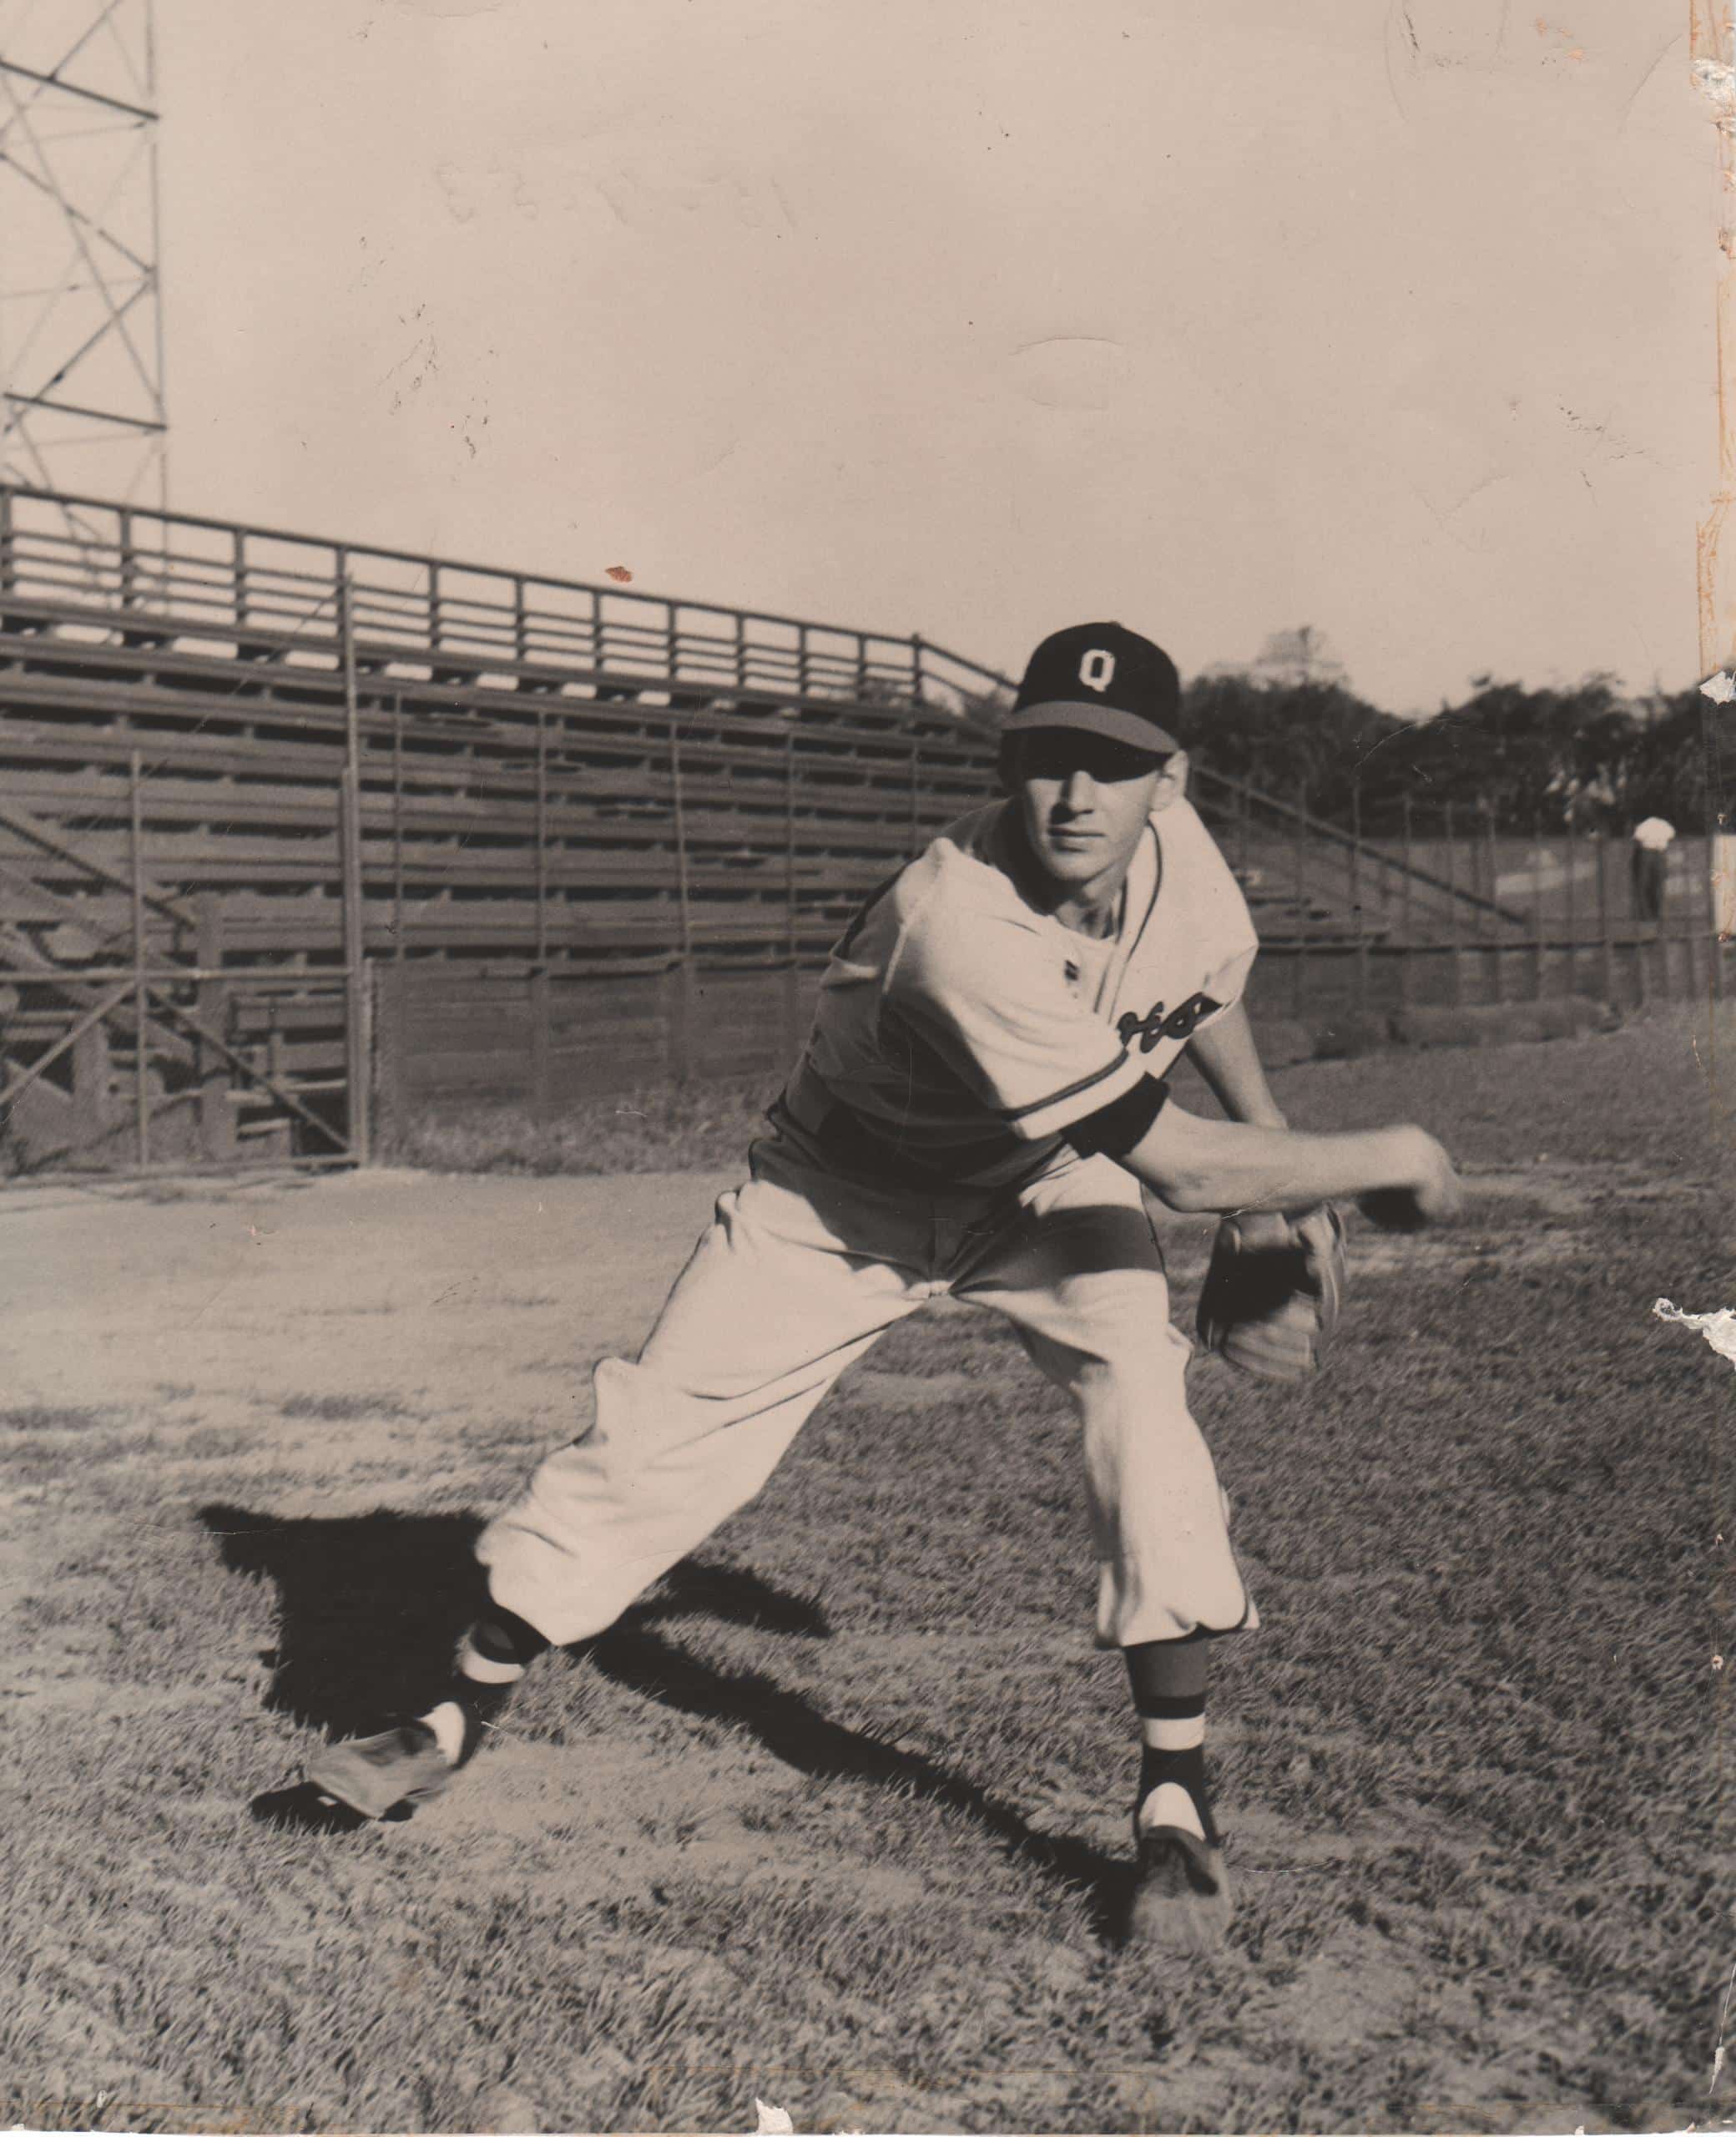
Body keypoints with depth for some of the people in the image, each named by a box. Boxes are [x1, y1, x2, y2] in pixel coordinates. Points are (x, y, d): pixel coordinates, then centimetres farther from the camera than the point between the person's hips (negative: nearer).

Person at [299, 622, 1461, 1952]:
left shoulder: (1174, 843, -19)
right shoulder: (962, 927, -40)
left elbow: (1206, 982, 9)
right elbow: (1179, 1164, -37)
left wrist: (1278, 1153, 10)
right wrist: (1390, 1162, -27)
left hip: (1040, 1181, 4)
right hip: (841, 1203, -4)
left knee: (1140, 1380, -22)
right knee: (660, 1434, -6)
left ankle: (1176, 1808, -13)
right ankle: (458, 1720, 17)